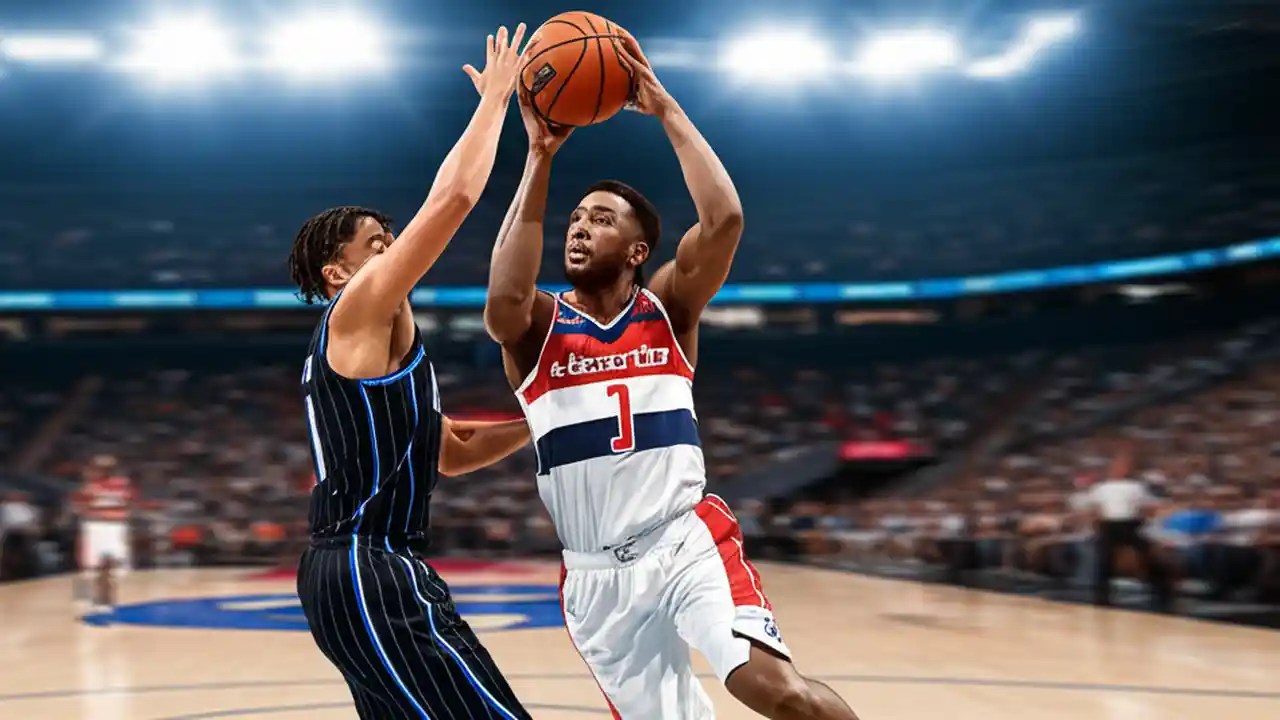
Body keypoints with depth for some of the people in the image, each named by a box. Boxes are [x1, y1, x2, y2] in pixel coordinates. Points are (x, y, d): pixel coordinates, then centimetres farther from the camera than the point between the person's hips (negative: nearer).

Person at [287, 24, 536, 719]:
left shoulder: (356, 348, 22)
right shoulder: (360, 310, -6)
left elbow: (450, 453, 26)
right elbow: (452, 198, -15)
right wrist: (495, 98, -4)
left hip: (353, 569, 11)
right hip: (370, 573, -11)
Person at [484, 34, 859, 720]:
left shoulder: (668, 309, 3)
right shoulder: (536, 327, 2)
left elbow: (724, 218, -14)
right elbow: (504, 295, -23)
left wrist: (666, 109, -12)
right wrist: (539, 156, -21)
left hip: (688, 541, -1)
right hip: (596, 575, 2)